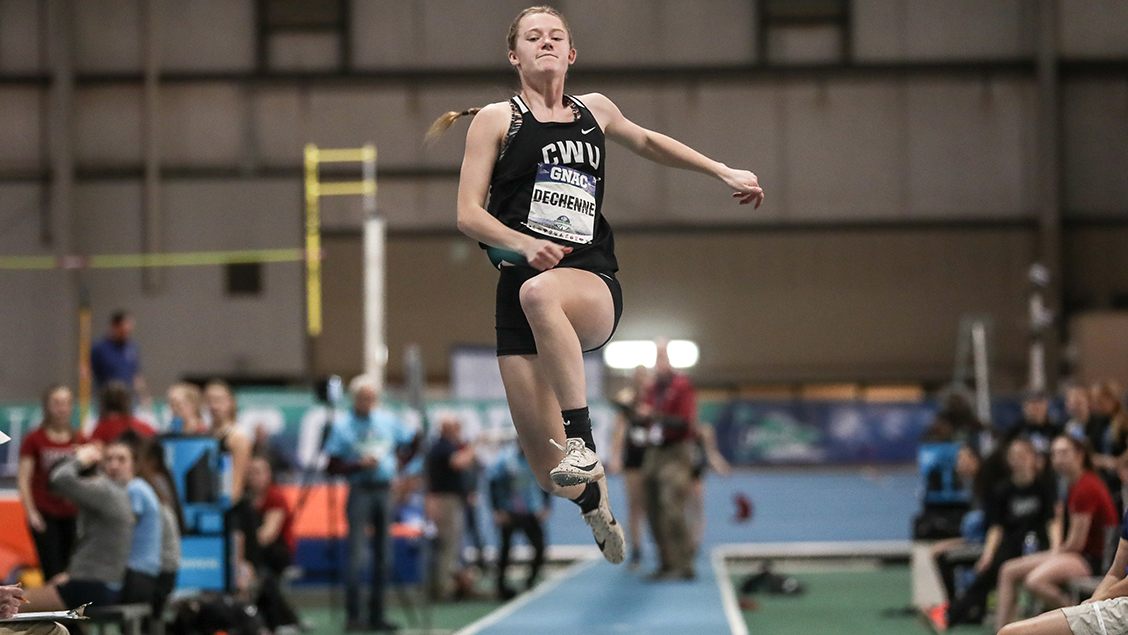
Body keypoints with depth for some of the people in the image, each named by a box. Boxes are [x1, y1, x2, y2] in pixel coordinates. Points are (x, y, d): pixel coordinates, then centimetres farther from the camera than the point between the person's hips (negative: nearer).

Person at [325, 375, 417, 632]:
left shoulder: (388, 420, 9)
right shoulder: (343, 425, -2)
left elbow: (413, 442, 19)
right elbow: (333, 466, -5)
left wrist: (398, 462, 3)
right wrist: (360, 465, -17)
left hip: (384, 492, 5)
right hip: (360, 492, -5)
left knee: (382, 557, 7)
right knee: (357, 556, -10)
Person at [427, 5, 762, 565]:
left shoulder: (595, 111, 18)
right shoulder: (497, 119, 9)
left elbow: (648, 143, 40)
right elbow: (468, 214, 2)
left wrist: (725, 172, 38)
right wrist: (526, 245, -15)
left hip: (592, 285, 0)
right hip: (520, 292, 0)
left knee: (539, 292, -41)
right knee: (551, 476, -6)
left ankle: (582, 440, -37)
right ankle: (592, 496, 32)